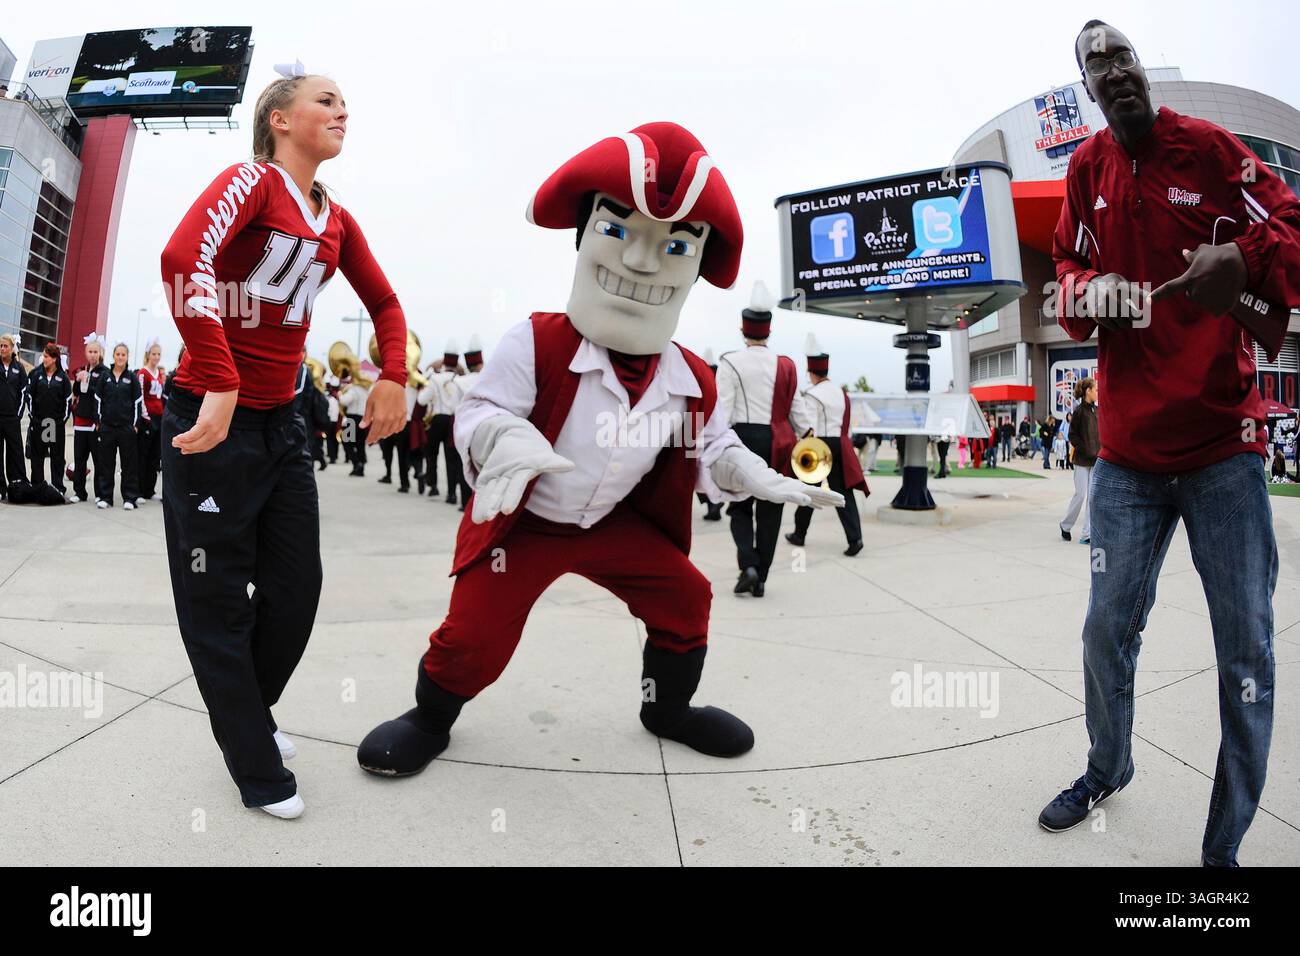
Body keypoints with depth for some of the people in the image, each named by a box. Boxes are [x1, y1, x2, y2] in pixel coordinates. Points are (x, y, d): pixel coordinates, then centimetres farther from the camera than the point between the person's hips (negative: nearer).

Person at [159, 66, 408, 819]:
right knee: (218, 599, 4)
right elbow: (184, 257, -26)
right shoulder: (252, 180, -10)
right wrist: (221, 387, -31)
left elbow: (385, 303, 20)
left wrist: (394, 377, 2)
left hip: (283, 422, 7)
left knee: (297, 587, 12)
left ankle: (249, 718, 37)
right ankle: (255, 766, 20)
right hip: (213, 417, -7)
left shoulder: (336, 222, 11)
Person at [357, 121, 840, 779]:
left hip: (616, 525, 5)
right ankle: (431, 717, 27)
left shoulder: (692, 381, -9)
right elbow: (478, 411, -20)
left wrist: (753, 476, -15)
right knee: (475, 635, -7)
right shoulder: (535, 347, -24)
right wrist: (507, 440, -42)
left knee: (684, 597, 8)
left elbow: (712, 449, 4)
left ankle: (668, 706, 35)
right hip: (521, 523, -4)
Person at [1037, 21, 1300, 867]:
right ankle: (1108, 768, 35)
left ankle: (1227, 841, 17)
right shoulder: (1087, 170, 10)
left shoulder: (1211, 147, 1)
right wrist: (1086, 292, -11)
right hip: (1129, 448, 3)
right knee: (1109, 629, 9)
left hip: (1223, 445, -2)